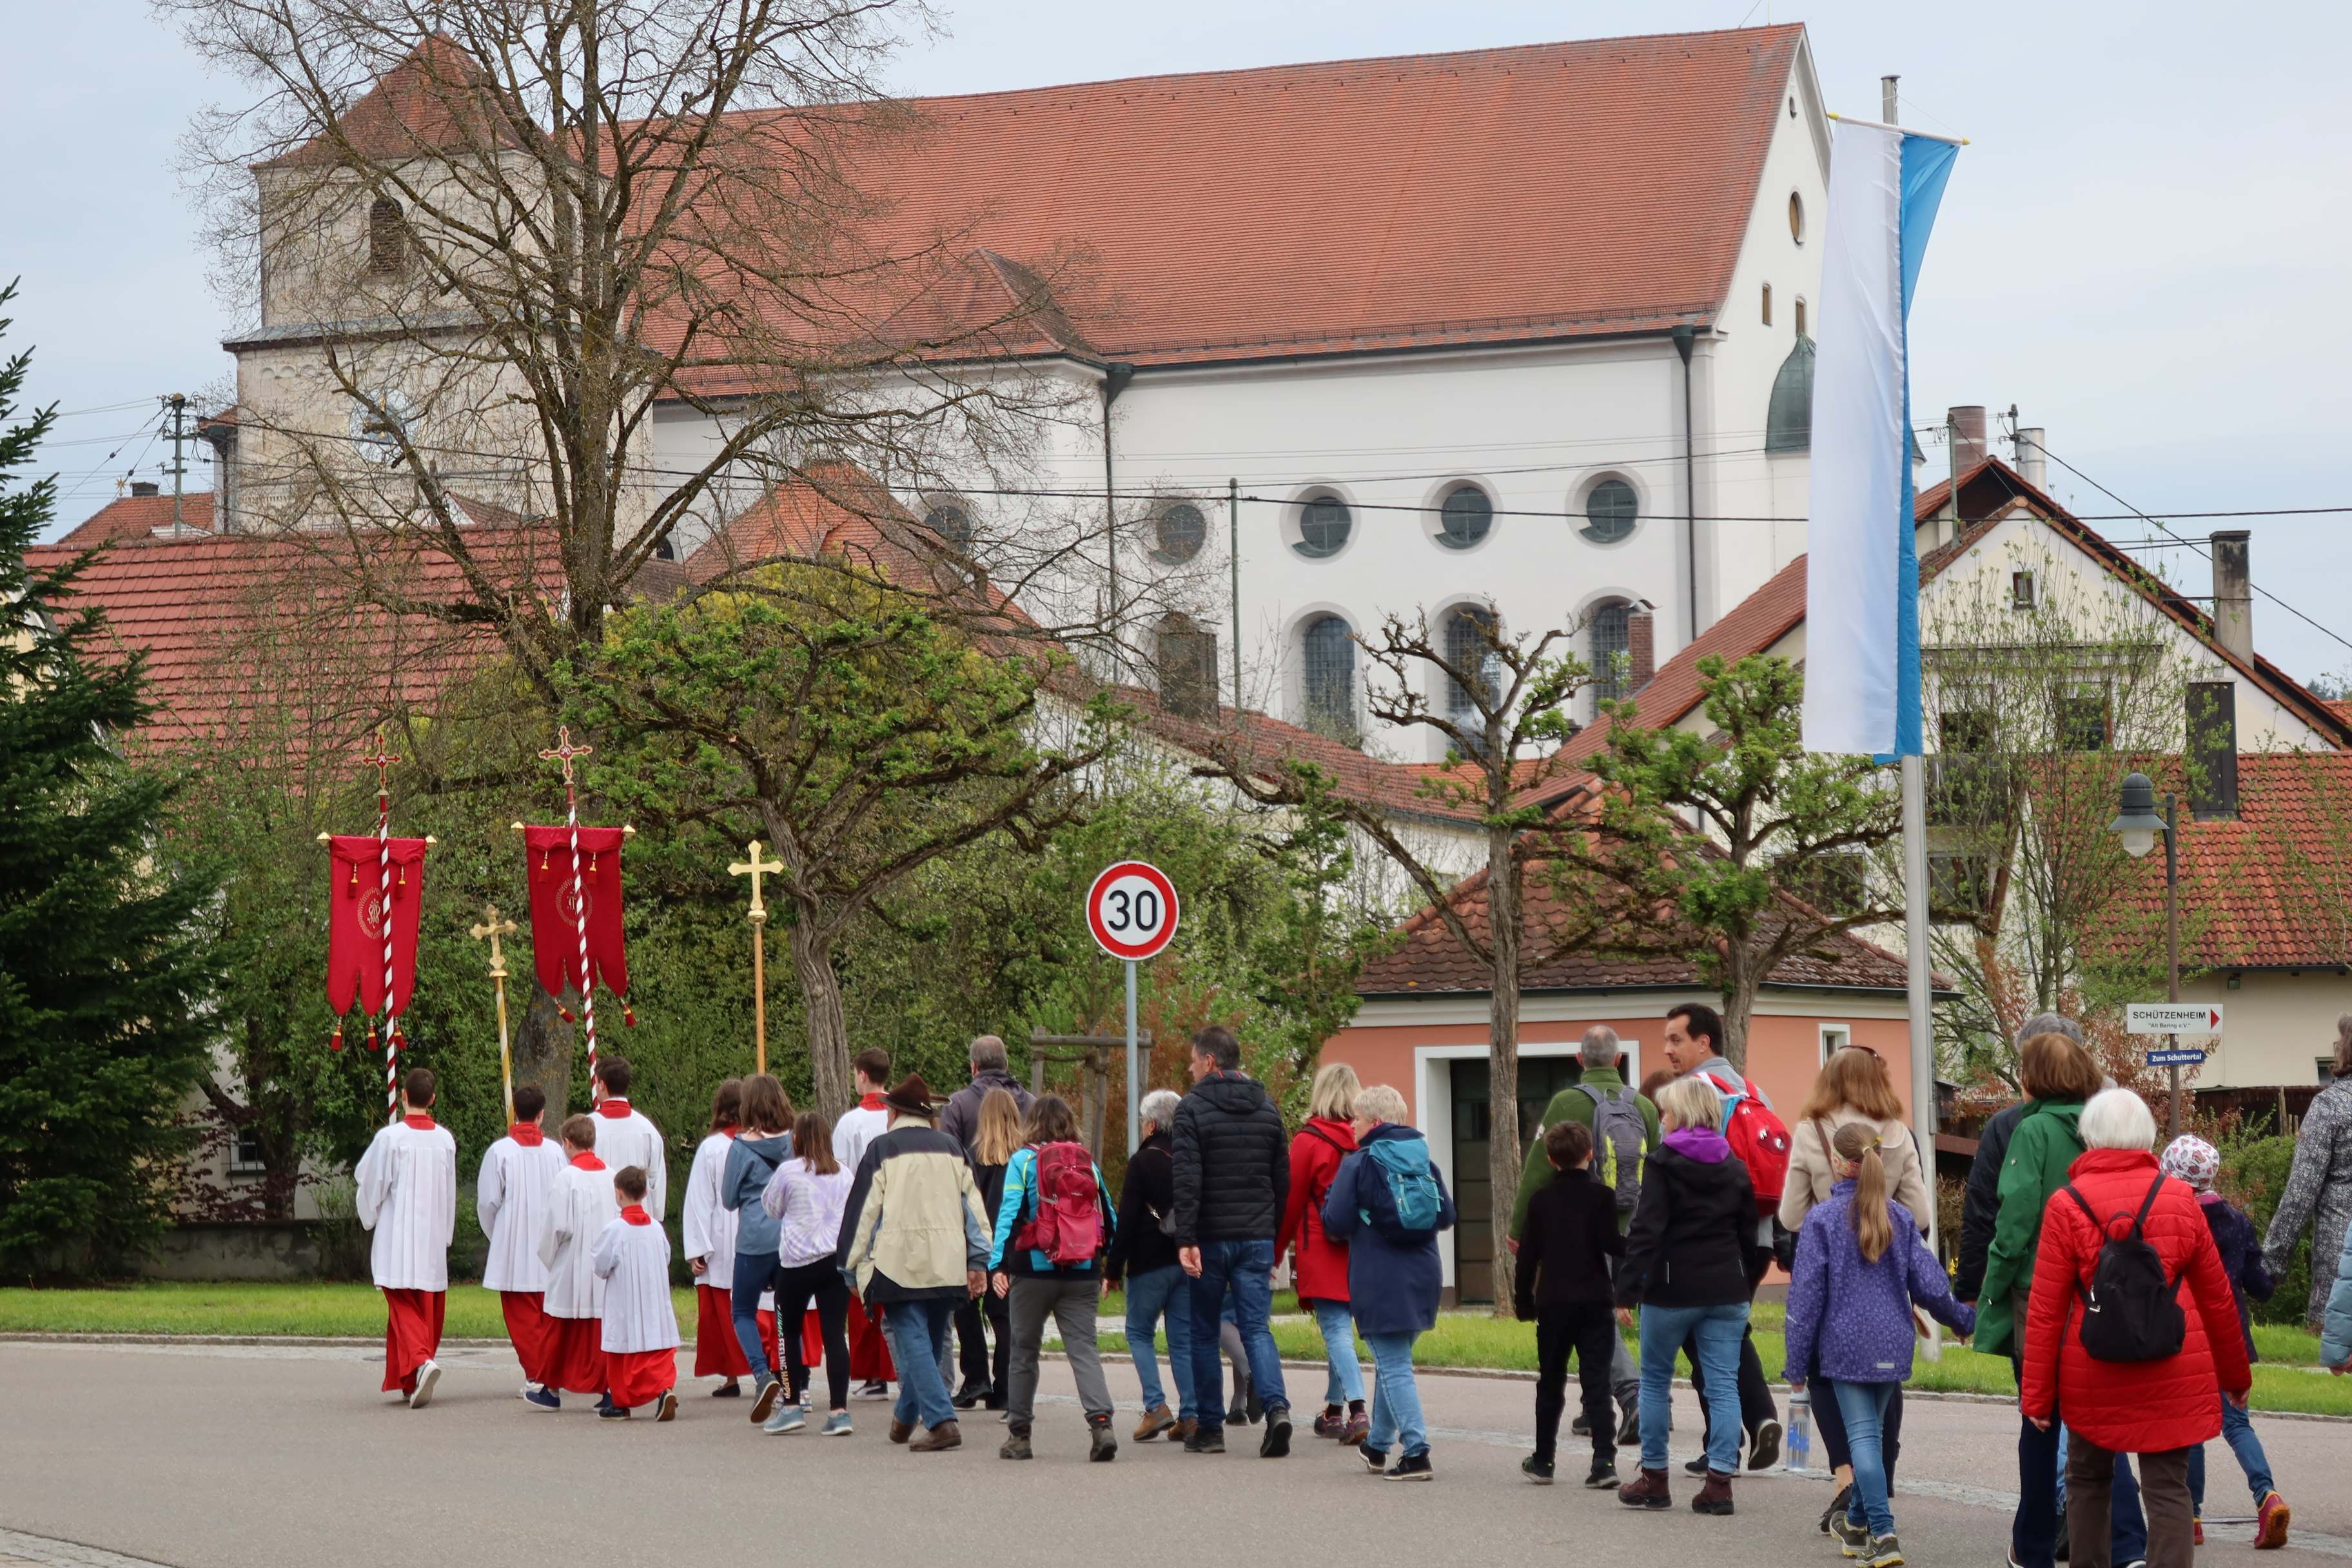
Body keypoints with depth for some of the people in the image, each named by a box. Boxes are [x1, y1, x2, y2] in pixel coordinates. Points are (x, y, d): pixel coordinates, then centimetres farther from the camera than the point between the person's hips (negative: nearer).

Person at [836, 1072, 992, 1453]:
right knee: (932, 1341, 16)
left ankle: (941, 1421, -20)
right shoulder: (951, 1149, 14)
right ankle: (905, 1417, 28)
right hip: (948, 1263, 5)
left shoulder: (883, 1148, 1)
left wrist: (852, 1265, 3)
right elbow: (973, 1205, 10)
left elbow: (864, 1208, -1)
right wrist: (978, 1260, 10)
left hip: (900, 1263, -5)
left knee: (913, 1341, -7)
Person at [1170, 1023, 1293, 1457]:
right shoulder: (1267, 1107, 11)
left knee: (1204, 1334, 8)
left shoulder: (1193, 1108, -7)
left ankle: (1209, 1429, 12)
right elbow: (1282, 1178, 14)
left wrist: (1185, 1239, -18)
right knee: (1257, 1328, 2)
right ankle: (1277, 1408, -21)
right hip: (1257, 1238, 4)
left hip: (1211, 1238, -4)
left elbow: (1186, 1178, -16)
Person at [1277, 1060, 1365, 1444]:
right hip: (1357, 1253, 5)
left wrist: (1276, 1251, 7)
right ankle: (1334, 1410, 25)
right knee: (1338, 1329, 17)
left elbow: (1290, 1204, -4)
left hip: (1321, 1253, -5)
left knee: (1337, 1331, -7)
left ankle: (1358, 1411, -20)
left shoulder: (1308, 1141, -9)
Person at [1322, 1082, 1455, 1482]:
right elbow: (1447, 1216, 10)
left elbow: (1336, 1223, -10)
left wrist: (1331, 1198, 10)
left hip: (1379, 1280, -6)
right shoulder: (1424, 1161, 8)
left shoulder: (1358, 1164, -8)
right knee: (1393, 1361, 21)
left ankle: (1416, 1453, -15)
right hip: (1423, 1277, 6)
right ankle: (1379, 1445, 32)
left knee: (1394, 1367, -5)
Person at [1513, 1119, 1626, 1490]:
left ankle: (1543, 1460, 19)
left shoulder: (1540, 1200, 4)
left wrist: (1525, 1303, 12)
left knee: (1550, 1384, 14)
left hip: (1553, 1303, 2)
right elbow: (1611, 1244, -12)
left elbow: (1527, 1255, 4)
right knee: (1597, 1383, -3)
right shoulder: (1601, 1196, -4)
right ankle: (1604, 1462, -14)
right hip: (1595, 1302, -2)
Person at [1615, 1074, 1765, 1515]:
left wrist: (1627, 1287, -15)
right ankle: (1720, 1482, -3)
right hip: (1727, 1292, 4)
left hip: (1672, 1291, -4)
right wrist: (1744, 1286, 22)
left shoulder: (1664, 1163, -7)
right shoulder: (1735, 1167, 9)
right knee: (1723, 1384, 2)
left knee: (1655, 1380, 10)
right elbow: (1749, 1234, 14)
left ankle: (1653, 1479, 14)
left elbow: (1646, 1230, -14)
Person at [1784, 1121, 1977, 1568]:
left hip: (1845, 1346, -4)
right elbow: (1929, 1284, 2)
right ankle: (1857, 1523, 34)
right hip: (1893, 1346, 4)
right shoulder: (1901, 1217, 3)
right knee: (1873, 1432, 18)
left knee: (1862, 1435, -4)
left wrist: (1797, 1364, -2)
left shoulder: (1822, 1219, -8)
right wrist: (1963, 1321, 21)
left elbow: (1806, 1295, -8)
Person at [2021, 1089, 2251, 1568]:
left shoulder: (2066, 1205, -5)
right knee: (2168, 1489, 2)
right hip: (2173, 1374, 1)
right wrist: (2235, 1374, 20)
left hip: (2093, 1374, -1)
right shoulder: (2179, 1199, 1)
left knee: (2087, 1479, 18)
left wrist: (2036, 1394, 0)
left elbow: (2045, 1311, -6)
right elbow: (2216, 1298, 8)